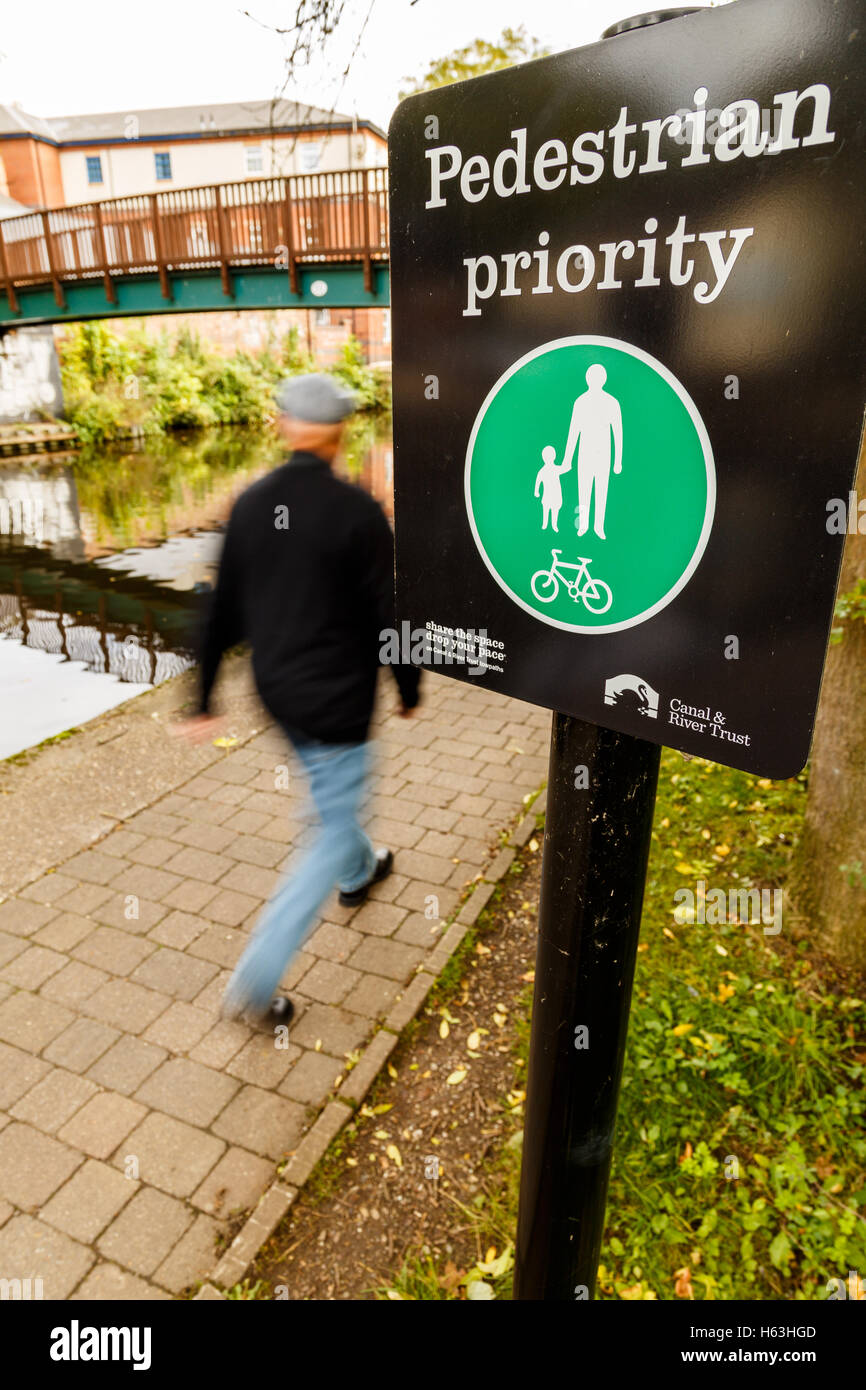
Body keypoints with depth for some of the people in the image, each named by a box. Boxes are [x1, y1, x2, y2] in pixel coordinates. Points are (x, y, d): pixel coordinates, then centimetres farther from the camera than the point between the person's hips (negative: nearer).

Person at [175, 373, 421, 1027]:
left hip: (277, 690, 7)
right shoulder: (358, 511, -18)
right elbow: (388, 613, -14)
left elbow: (223, 611, 2)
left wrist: (205, 697, 10)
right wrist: (409, 689, 3)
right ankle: (253, 986, 7)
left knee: (334, 788, 31)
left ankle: (361, 871, 58)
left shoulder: (250, 504, -3)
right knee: (333, 836, 7)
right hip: (337, 698, -6)